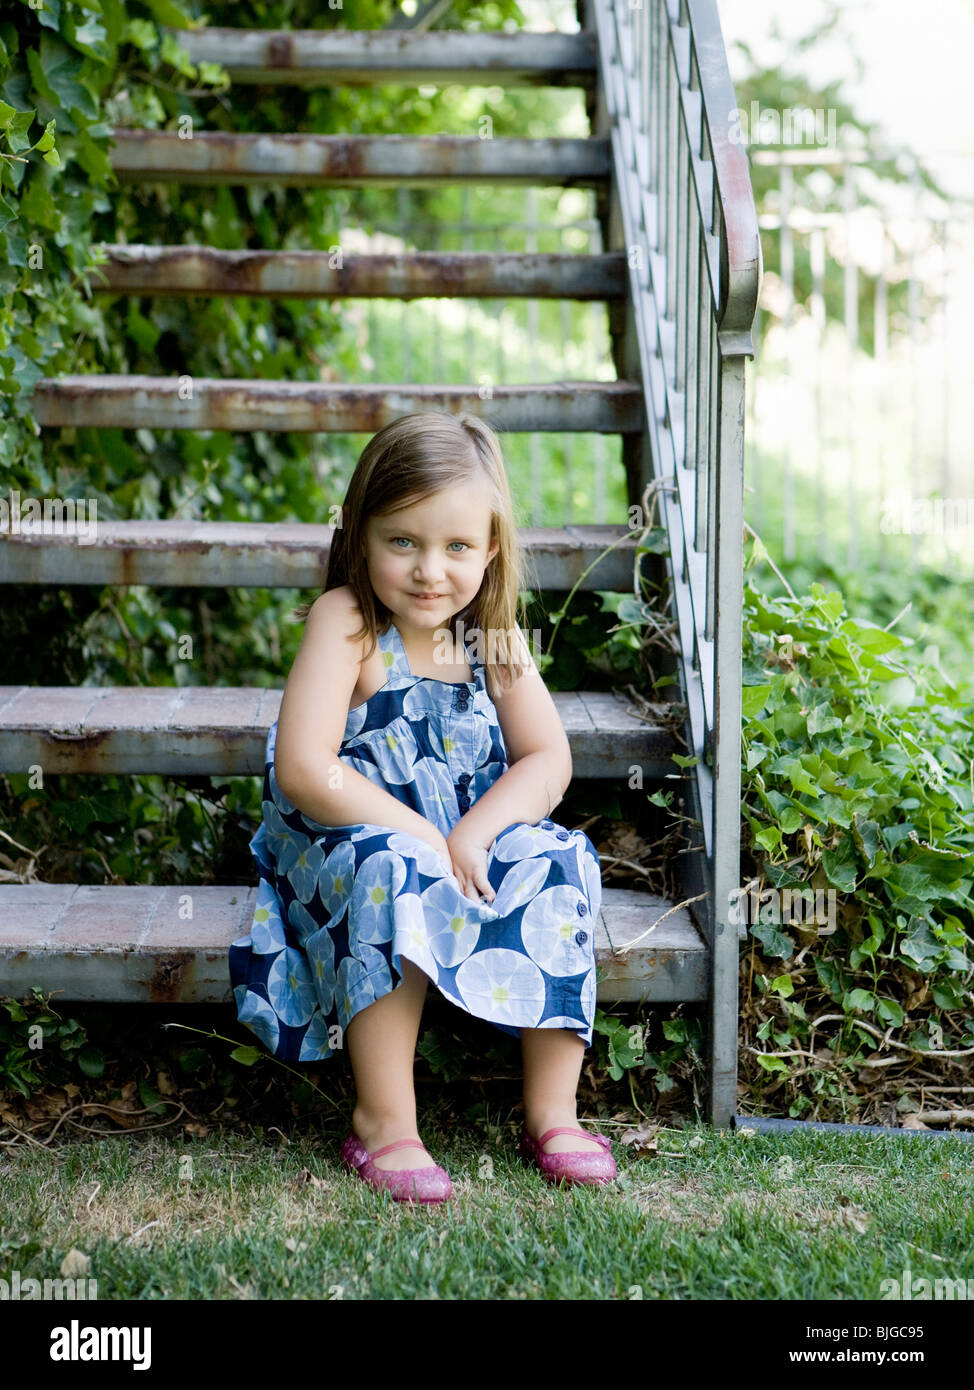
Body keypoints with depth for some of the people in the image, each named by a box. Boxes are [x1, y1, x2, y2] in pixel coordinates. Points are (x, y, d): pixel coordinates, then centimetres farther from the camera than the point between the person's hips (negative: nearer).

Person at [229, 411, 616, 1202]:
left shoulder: (492, 637, 3)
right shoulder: (344, 622, -13)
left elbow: (549, 762, -3)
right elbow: (303, 769, -23)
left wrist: (471, 835, -21)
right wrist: (421, 836, -25)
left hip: (475, 842, 5)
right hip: (350, 839, -4)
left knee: (559, 863, -21)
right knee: (392, 874, -35)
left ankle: (552, 1109, -12)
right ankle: (384, 1120, -26)